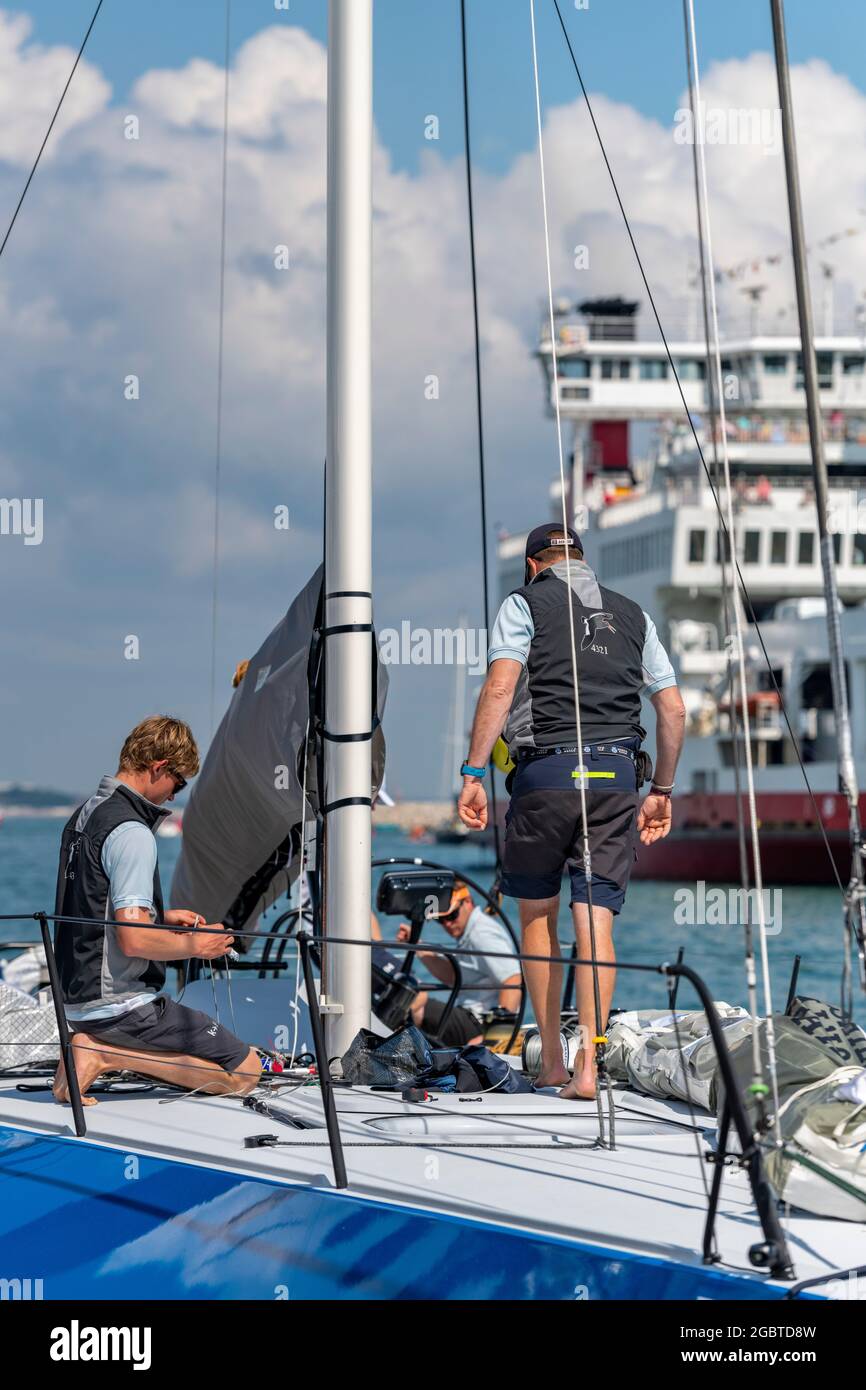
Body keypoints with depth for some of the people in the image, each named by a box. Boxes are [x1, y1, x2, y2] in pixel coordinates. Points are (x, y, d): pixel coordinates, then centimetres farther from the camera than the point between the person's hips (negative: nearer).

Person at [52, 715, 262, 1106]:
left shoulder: (83, 815, 12)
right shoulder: (131, 832, -19)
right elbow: (134, 939, -25)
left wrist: (162, 917, 19)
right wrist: (195, 946, -8)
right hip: (120, 1005, -10)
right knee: (245, 1070, -5)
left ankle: (96, 1046, 5)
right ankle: (105, 1054, -10)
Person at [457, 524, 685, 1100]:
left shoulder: (525, 603, 6)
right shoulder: (632, 614, 18)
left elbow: (499, 688, -10)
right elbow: (674, 709, 14)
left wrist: (474, 773, -12)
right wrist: (662, 791, 21)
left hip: (546, 771, -3)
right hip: (617, 775, 3)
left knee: (538, 913, 13)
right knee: (596, 918, 1)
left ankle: (551, 1060, 17)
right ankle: (587, 1068, -7)